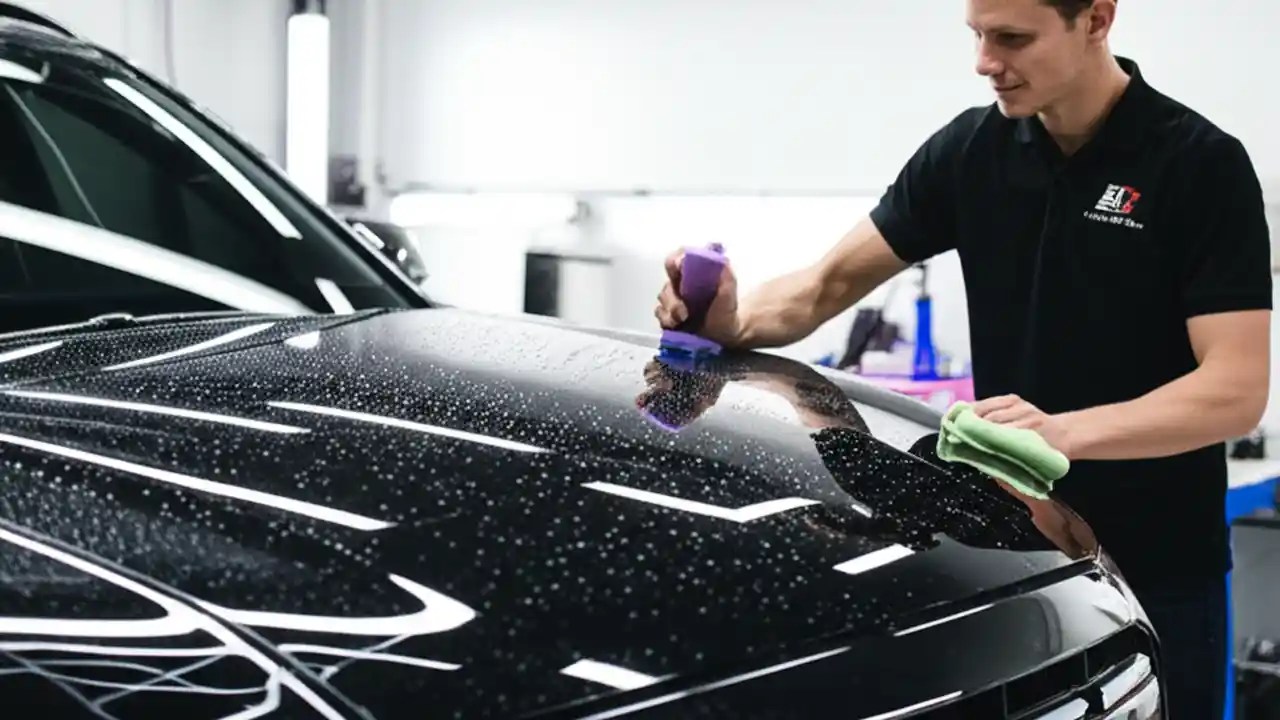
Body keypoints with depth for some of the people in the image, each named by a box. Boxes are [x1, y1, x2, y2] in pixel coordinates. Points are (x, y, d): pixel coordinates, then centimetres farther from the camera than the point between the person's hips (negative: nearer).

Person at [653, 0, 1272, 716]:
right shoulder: (970, 149, 1)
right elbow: (831, 282, 3)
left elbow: (1236, 390, -20)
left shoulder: (1201, 165, -14)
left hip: (1156, 574, -4)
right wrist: (736, 320, -18)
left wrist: (1063, 432, -34)